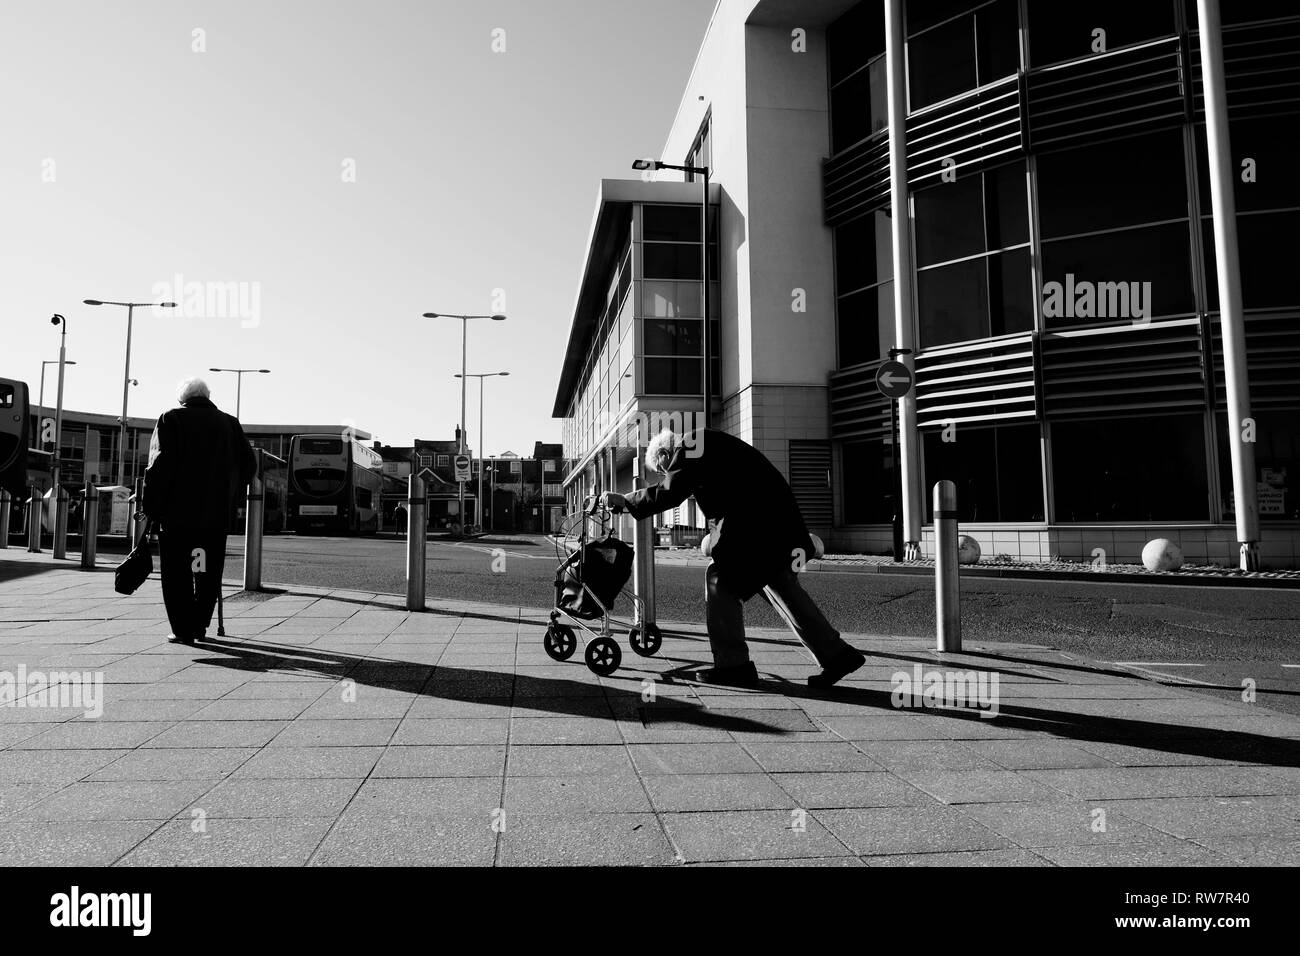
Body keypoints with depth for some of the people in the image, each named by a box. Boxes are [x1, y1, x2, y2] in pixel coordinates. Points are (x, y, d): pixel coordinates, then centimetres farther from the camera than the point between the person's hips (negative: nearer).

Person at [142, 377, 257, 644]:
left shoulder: (171, 420, -1)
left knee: (176, 574, 6)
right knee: (208, 572, 15)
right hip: (216, 514, 3)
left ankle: (183, 629, 4)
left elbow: (160, 465, -10)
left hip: (176, 513, -3)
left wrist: (150, 508, -6)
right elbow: (248, 464, 7)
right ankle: (199, 625, 20)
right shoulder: (229, 423, 9)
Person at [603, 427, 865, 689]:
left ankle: (732, 664, 2)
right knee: (784, 585, 13)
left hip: (750, 521, -10)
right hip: (779, 517, 10)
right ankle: (837, 653, 14)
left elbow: (668, 493, -14)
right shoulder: (706, 444, 26)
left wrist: (624, 500, -4)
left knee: (720, 582, -2)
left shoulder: (688, 449, -4)